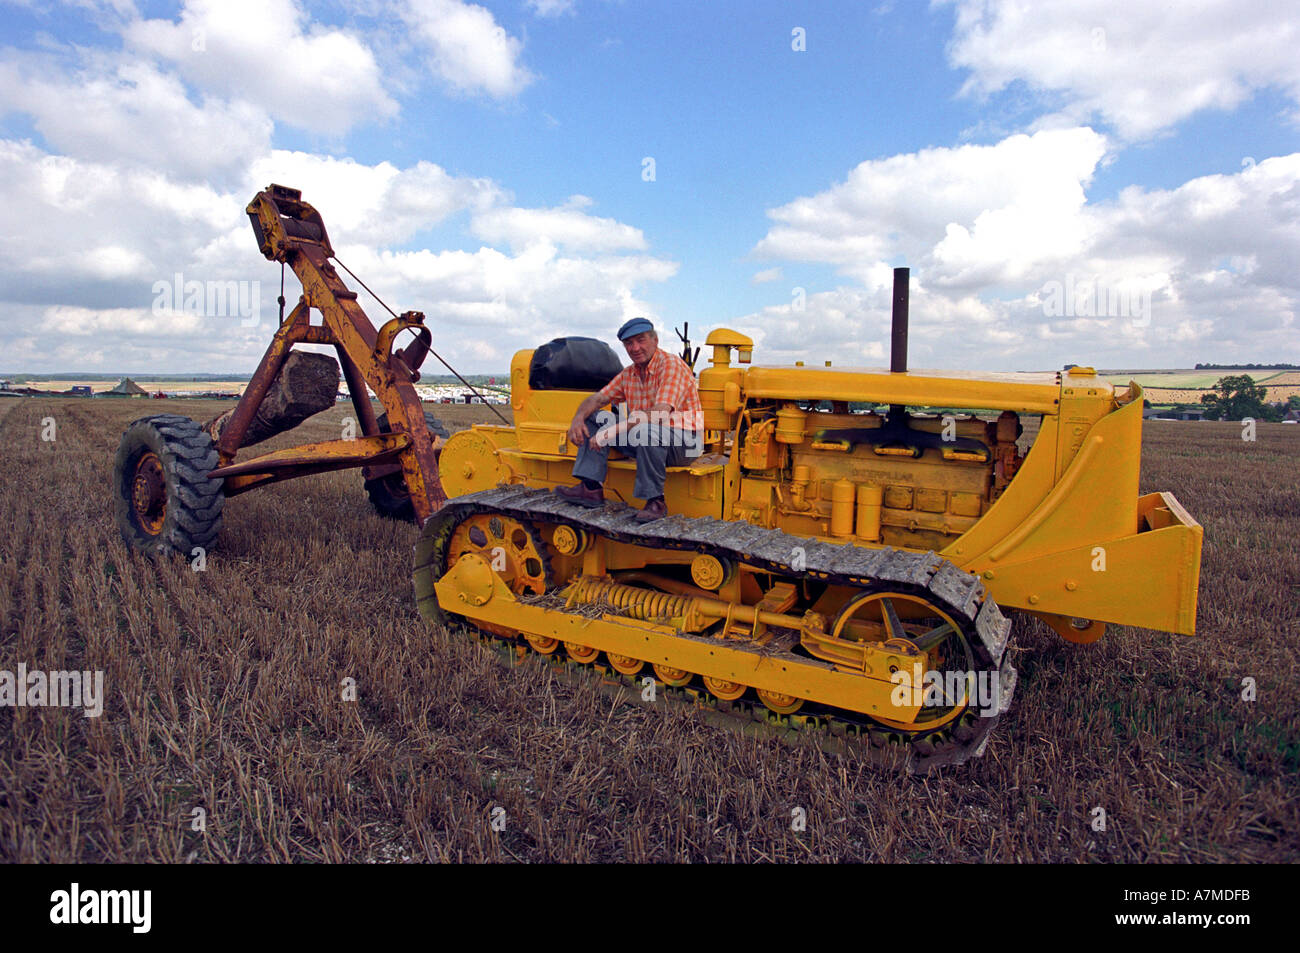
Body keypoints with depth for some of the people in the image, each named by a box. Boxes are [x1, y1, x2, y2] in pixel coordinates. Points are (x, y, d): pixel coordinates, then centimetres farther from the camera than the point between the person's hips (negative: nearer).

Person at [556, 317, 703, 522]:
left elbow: (660, 414, -30)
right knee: (594, 419, 1)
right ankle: (591, 488, -6)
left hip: (682, 441, -8)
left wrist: (614, 430, -33)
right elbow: (596, 399, 13)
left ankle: (655, 501, -24)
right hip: (644, 442, 8)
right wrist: (578, 419, -11)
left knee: (647, 430, -40)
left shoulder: (672, 366, -16)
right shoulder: (629, 374, 11)